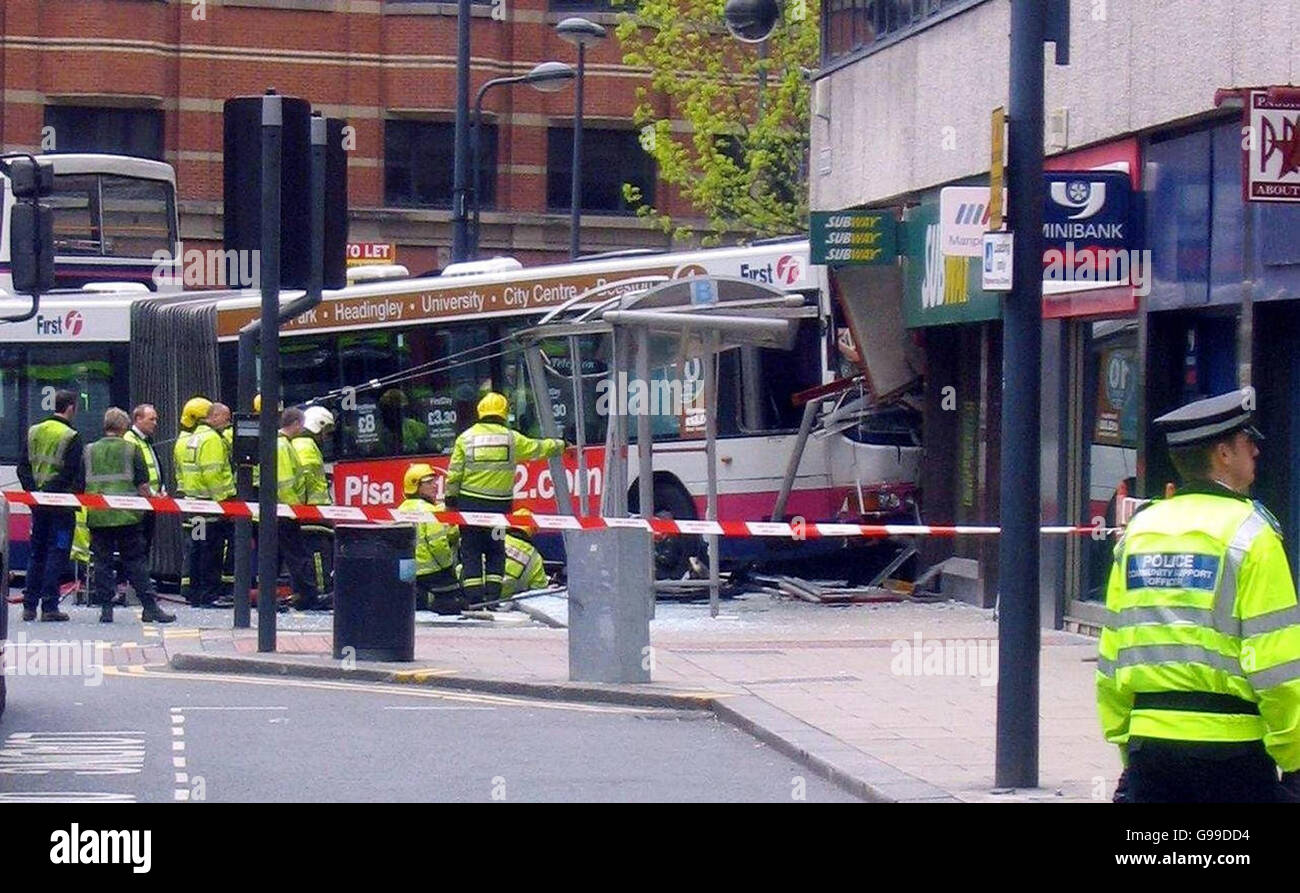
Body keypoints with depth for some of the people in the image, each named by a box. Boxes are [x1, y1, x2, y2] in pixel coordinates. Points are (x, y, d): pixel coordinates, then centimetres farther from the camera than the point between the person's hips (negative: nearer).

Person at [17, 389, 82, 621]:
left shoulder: (34, 432, 8)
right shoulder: (70, 437, -12)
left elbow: (23, 468, 7)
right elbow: (75, 474, -16)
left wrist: (32, 491, 5)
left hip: (38, 502, 6)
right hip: (61, 504, -6)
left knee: (37, 553, 13)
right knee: (57, 553, -1)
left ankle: (29, 605, 12)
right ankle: (49, 606, -5)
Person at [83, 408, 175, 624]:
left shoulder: (90, 451, 6)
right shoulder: (131, 449, -1)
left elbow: (81, 486, 8)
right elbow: (143, 485, -3)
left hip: (97, 516, 2)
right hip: (127, 516, -2)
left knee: (102, 562, 7)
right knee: (136, 562, 4)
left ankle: (105, 608, 3)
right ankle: (150, 607, 2)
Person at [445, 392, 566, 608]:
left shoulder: (466, 437, -1)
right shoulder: (512, 438, 0)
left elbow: (454, 472, -1)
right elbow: (537, 448, 13)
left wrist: (450, 499, 7)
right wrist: (559, 446, 32)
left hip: (469, 502, 0)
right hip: (499, 504, 0)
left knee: (471, 551, 5)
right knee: (496, 551, 11)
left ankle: (473, 598, 0)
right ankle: (493, 596, 4)